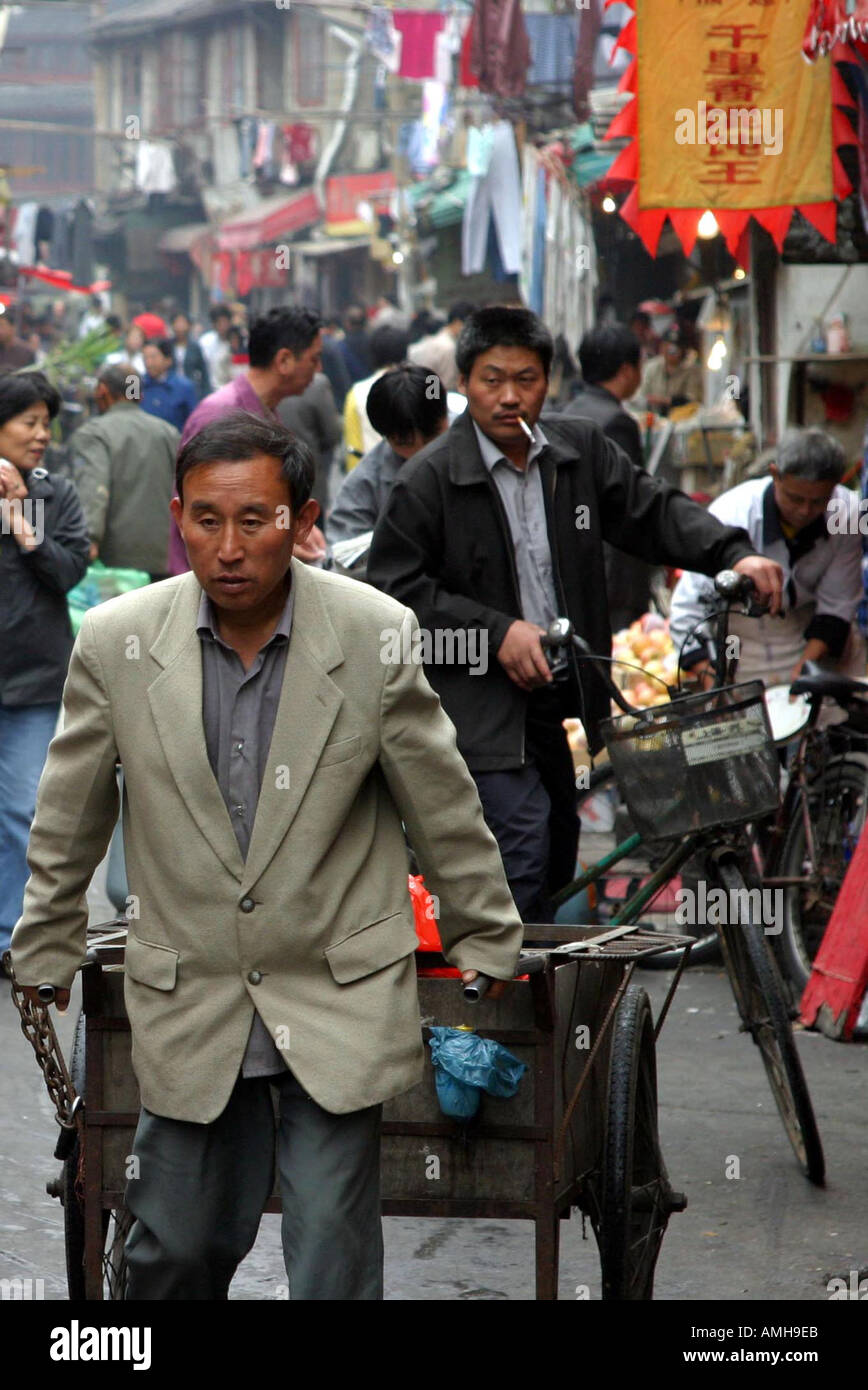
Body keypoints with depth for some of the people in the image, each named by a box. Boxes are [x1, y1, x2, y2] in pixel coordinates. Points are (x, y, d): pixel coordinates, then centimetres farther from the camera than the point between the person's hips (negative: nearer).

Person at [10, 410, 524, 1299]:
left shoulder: (376, 635, -12)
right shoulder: (117, 642, -8)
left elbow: (442, 805, 2)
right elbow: (68, 824, 7)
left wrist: (485, 940, 12)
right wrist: (46, 952, 17)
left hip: (338, 997, -1)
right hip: (189, 1001, 2)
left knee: (332, 1262, -1)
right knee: (175, 1251, 11)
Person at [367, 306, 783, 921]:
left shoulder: (583, 450, 6)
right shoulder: (429, 479, -8)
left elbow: (655, 511, 6)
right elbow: (395, 588, -9)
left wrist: (734, 554, -12)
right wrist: (496, 631, -16)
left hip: (552, 697, 6)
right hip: (479, 705, -6)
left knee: (557, 865, 14)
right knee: (522, 856, -17)